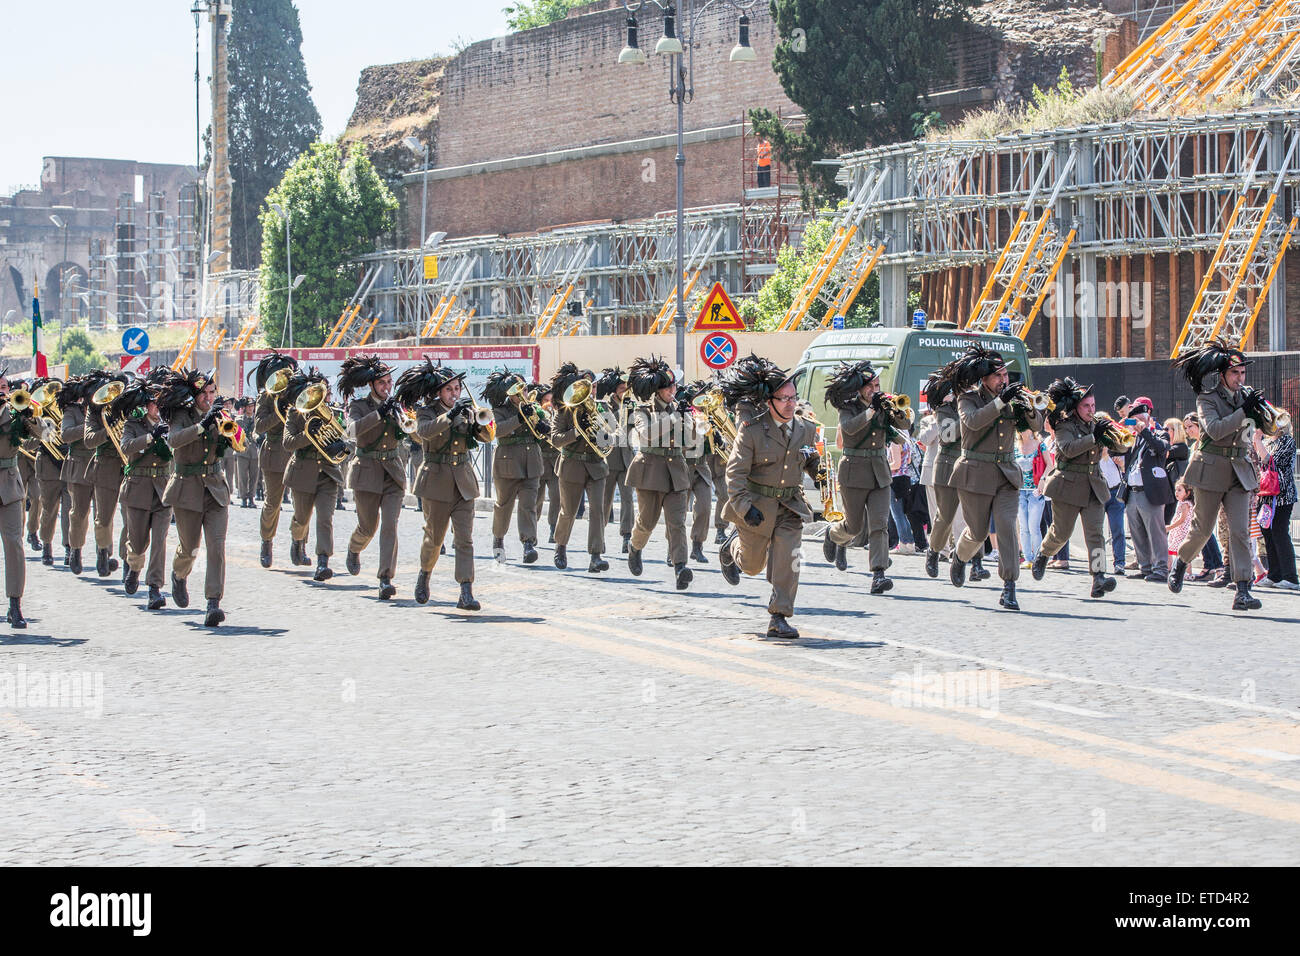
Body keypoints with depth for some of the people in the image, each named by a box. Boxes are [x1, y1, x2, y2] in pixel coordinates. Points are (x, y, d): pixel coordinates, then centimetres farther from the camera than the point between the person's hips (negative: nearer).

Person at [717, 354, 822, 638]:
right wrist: (745, 507, -23)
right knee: (752, 564, 12)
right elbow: (735, 471, -14)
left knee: (788, 560, -12)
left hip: (790, 505, 3)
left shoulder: (805, 429, 1)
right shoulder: (752, 430, -13)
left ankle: (779, 617, -3)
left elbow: (811, 466, 21)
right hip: (757, 504, -3)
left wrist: (813, 462, 0)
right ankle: (731, 547, 48)